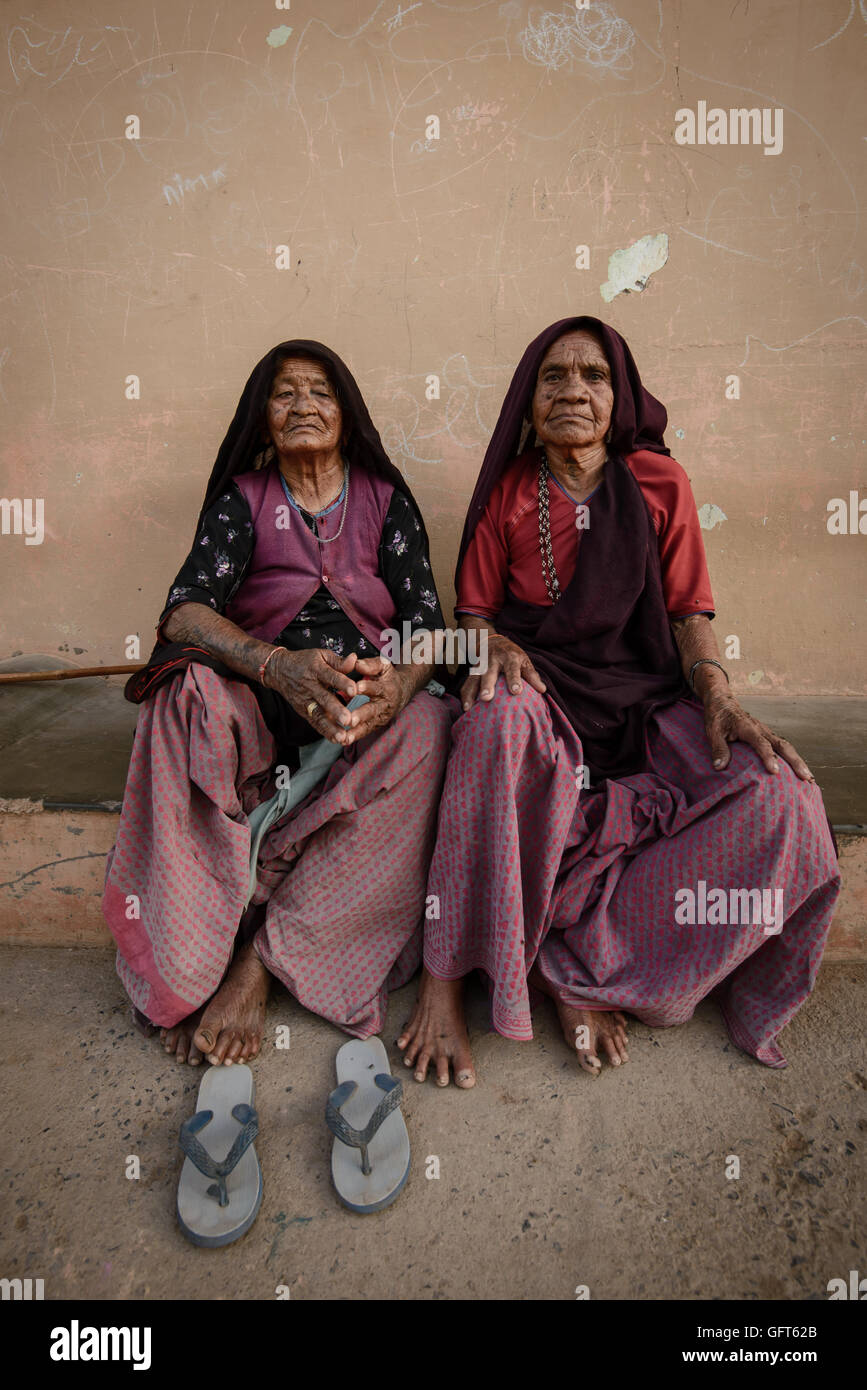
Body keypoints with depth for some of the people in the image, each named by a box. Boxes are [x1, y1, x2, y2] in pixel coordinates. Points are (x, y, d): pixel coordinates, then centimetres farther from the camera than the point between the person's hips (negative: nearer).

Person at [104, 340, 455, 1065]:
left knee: (433, 725, -31)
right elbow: (185, 610, -9)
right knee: (191, 693, -31)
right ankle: (196, 963, -28)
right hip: (259, 714, 0)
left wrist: (400, 680, -26)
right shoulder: (243, 500, 7)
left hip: (368, 714, 1)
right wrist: (279, 665, -31)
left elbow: (427, 618, -1)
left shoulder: (386, 498, 10)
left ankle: (262, 955, -29)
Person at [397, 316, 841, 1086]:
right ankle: (443, 980, -29)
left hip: (643, 691, 2)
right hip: (539, 681, -1)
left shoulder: (660, 482, 8)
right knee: (499, 726, -40)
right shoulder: (508, 491, 6)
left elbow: (688, 610, 7)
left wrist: (718, 698, -10)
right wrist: (497, 647, -17)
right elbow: (475, 609, 7)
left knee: (779, 794, -25)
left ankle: (580, 966, -21)